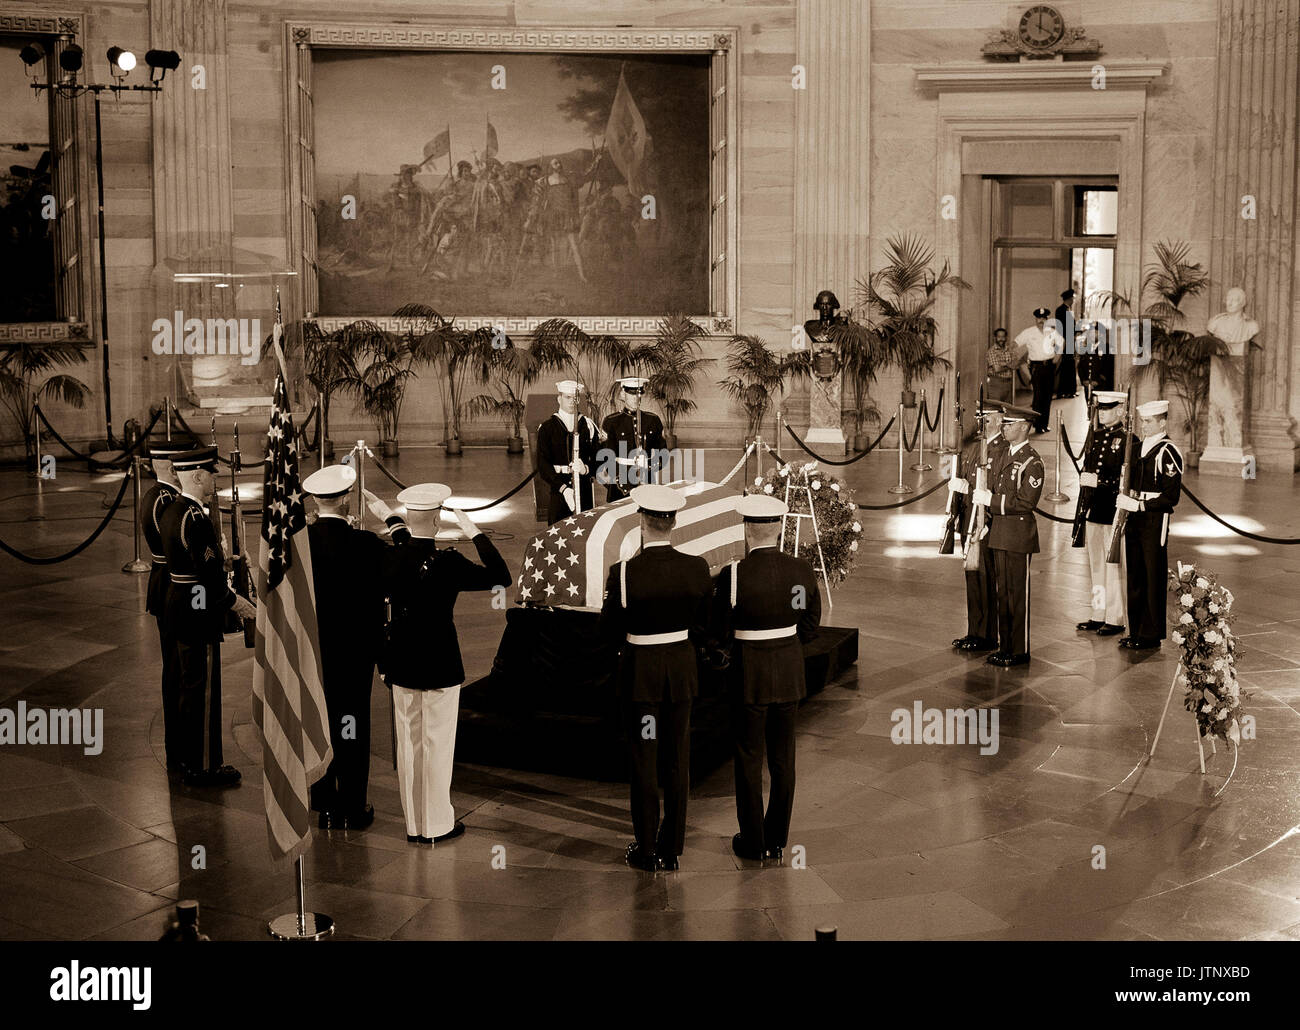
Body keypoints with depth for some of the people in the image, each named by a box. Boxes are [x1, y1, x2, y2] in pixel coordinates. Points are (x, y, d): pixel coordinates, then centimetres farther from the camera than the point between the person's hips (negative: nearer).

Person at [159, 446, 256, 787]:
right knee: (203, 690, 0)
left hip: (180, 609, 10)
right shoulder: (195, 519, -23)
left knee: (190, 686, 20)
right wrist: (235, 601, -12)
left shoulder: (173, 510, 9)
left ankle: (189, 757, 31)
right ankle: (203, 767, 9)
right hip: (199, 616, -10)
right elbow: (208, 573, -23)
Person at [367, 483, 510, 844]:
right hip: (439, 665, -5)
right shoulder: (447, 563, -20)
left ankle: (414, 823, 23)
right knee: (438, 745, 6)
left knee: (408, 744, 13)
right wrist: (473, 532, -12)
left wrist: (388, 516, 27)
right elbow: (500, 577, -14)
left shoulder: (390, 557, -6)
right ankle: (438, 825, 14)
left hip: (401, 665, 5)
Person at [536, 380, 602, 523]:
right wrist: (563, 488, -15)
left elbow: (598, 459, 5)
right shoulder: (547, 428, 3)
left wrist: (586, 469, -19)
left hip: (585, 491, 1)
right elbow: (543, 465, -3)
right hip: (558, 491, -1)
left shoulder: (588, 426, 9)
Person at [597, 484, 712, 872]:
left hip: (641, 673, -3)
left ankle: (646, 850, 17)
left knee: (644, 763, 8)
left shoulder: (624, 572, -18)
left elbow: (607, 632, -9)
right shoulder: (697, 568, -8)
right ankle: (672, 849, 21)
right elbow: (705, 627, 2)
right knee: (677, 761, 12)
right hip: (682, 672, 3)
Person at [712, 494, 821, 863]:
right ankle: (776, 840, 25)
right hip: (790, 672, 4)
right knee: (782, 758, 15)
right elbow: (810, 626, 2)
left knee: (749, 759, 10)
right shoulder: (803, 571, -6)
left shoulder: (733, 576, -18)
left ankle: (753, 842, 19)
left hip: (749, 674, -4)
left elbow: (720, 634, -10)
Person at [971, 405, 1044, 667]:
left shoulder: (1032, 462, -12)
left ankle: (1019, 651, 7)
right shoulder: (1002, 454, 13)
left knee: (1017, 594, -1)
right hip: (997, 532, 8)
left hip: (1018, 533, -8)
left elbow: (1026, 502, -17)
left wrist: (992, 500, -17)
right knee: (1002, 592, 13)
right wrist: (979, 495, -6)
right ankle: (1004, 647, 21)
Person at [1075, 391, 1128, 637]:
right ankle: (1099, 615, 21)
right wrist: (1083, 479, 5)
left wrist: (1100, 482, -21)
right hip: (1093, 511, 8)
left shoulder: (1127, 441, -9)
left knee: (1113, 566, -1)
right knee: (1095, 565, 13)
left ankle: (1115, 619, 6)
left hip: (1113, 512, -8)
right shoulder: (1096, 436, 14)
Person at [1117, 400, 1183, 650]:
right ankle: (1136, 631, 21)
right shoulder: (1136, 448, 13)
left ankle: (1151, 635, 6)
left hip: (1154, 520, -8)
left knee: (1153, 580, -1)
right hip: (1133, 519, 8)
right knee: (1134, 578, 12)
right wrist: (1125, 502, 6)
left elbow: (1171, 498, -15)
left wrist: (1139, 505, -18)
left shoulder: (1168, 453, -12)